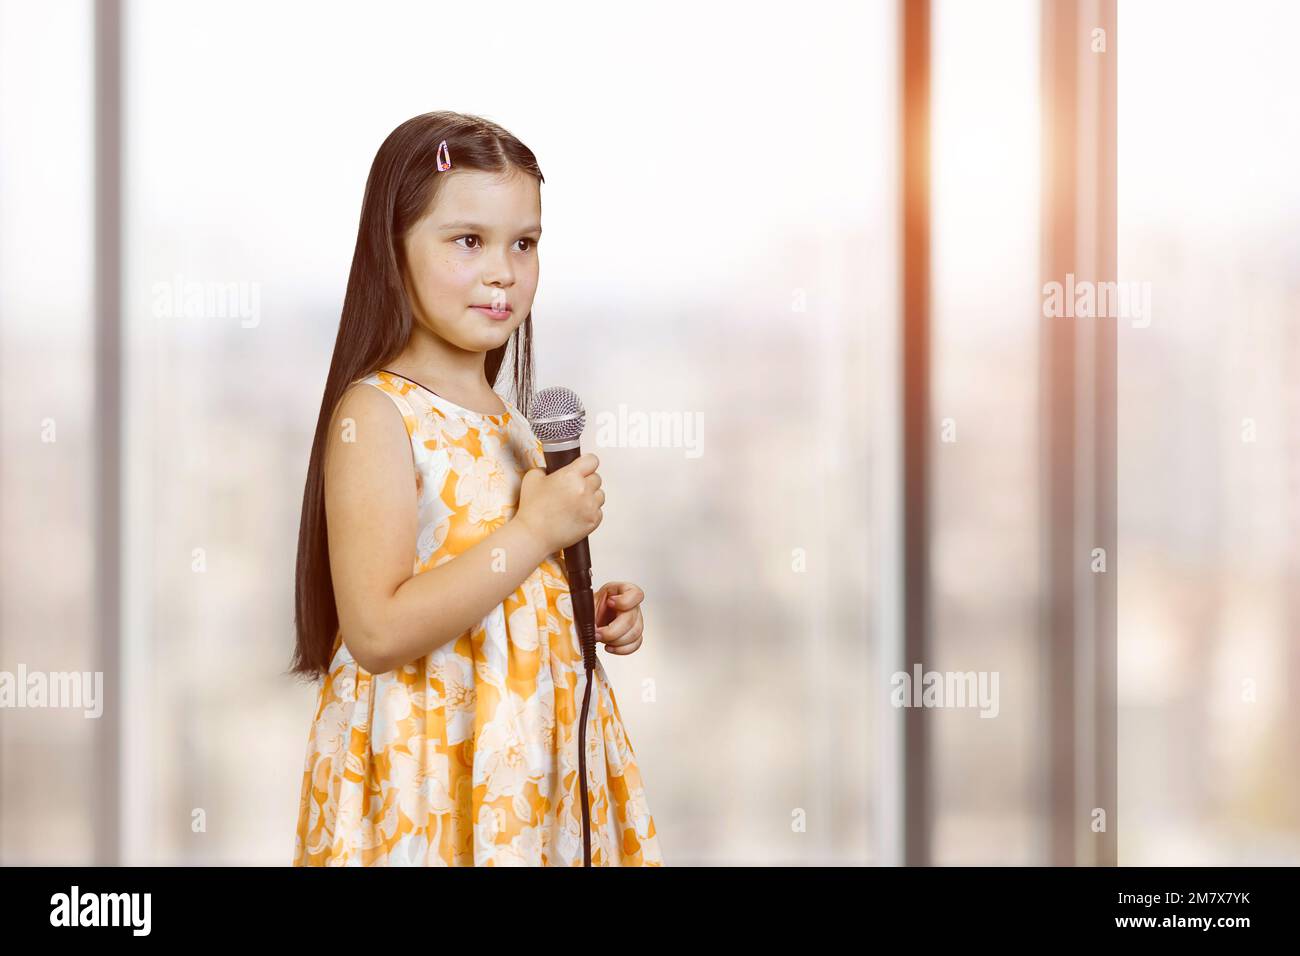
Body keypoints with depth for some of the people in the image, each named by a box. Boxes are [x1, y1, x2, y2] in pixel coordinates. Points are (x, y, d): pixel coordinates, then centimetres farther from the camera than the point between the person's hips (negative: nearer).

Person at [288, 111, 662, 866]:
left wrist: (593, 616, 4)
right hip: (429, 768, -7)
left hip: (534, 755, 7)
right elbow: (377, 632, -24)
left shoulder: (505, 418, 9)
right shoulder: (375, 414, -14)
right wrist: (536, 531, -22)